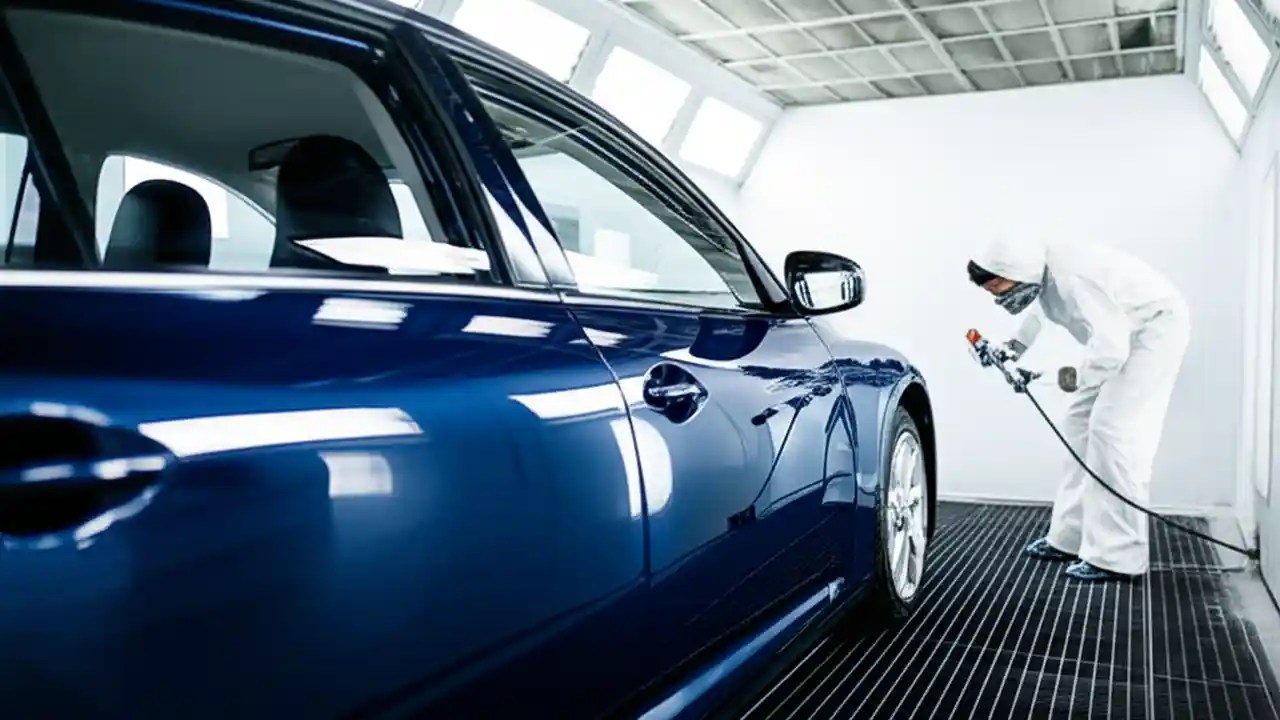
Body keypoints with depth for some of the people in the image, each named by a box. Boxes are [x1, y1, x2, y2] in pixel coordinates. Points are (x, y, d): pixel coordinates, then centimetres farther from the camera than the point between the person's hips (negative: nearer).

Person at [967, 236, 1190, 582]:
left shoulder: (1071, 279, -33)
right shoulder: (1044, 275, -4)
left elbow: (1111, 346, -35)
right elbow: (1044, 308, 20)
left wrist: (1080, 378, -18)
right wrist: (1018, 344, 6)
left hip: (1158, 324, -10)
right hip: (1124, 330, 10)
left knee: (1112, 430, -15)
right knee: (1081, 424, 8)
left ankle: (1117, 558, -10)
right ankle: (1069, 537, 16)